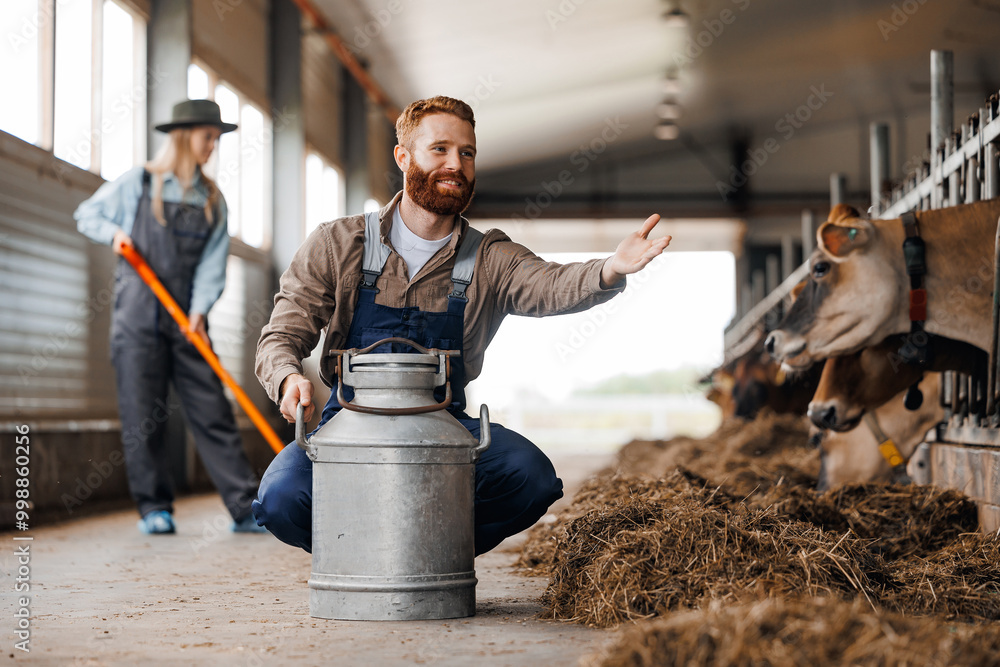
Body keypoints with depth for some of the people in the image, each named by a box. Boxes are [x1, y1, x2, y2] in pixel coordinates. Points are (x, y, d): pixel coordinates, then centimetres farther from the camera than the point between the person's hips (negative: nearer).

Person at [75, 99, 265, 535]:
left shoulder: (213, 199, 11)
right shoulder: (136, 184, 3)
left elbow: (212, 262, 2)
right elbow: (87, 214, 13)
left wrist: (199, 310, -12)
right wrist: (114, 233, -7)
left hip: (187, 319, 3)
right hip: (138, 315, -2)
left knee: (212, 410, -1)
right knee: (142, 414, -3)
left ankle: (246, 508, -1)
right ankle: (154, 508, 7)